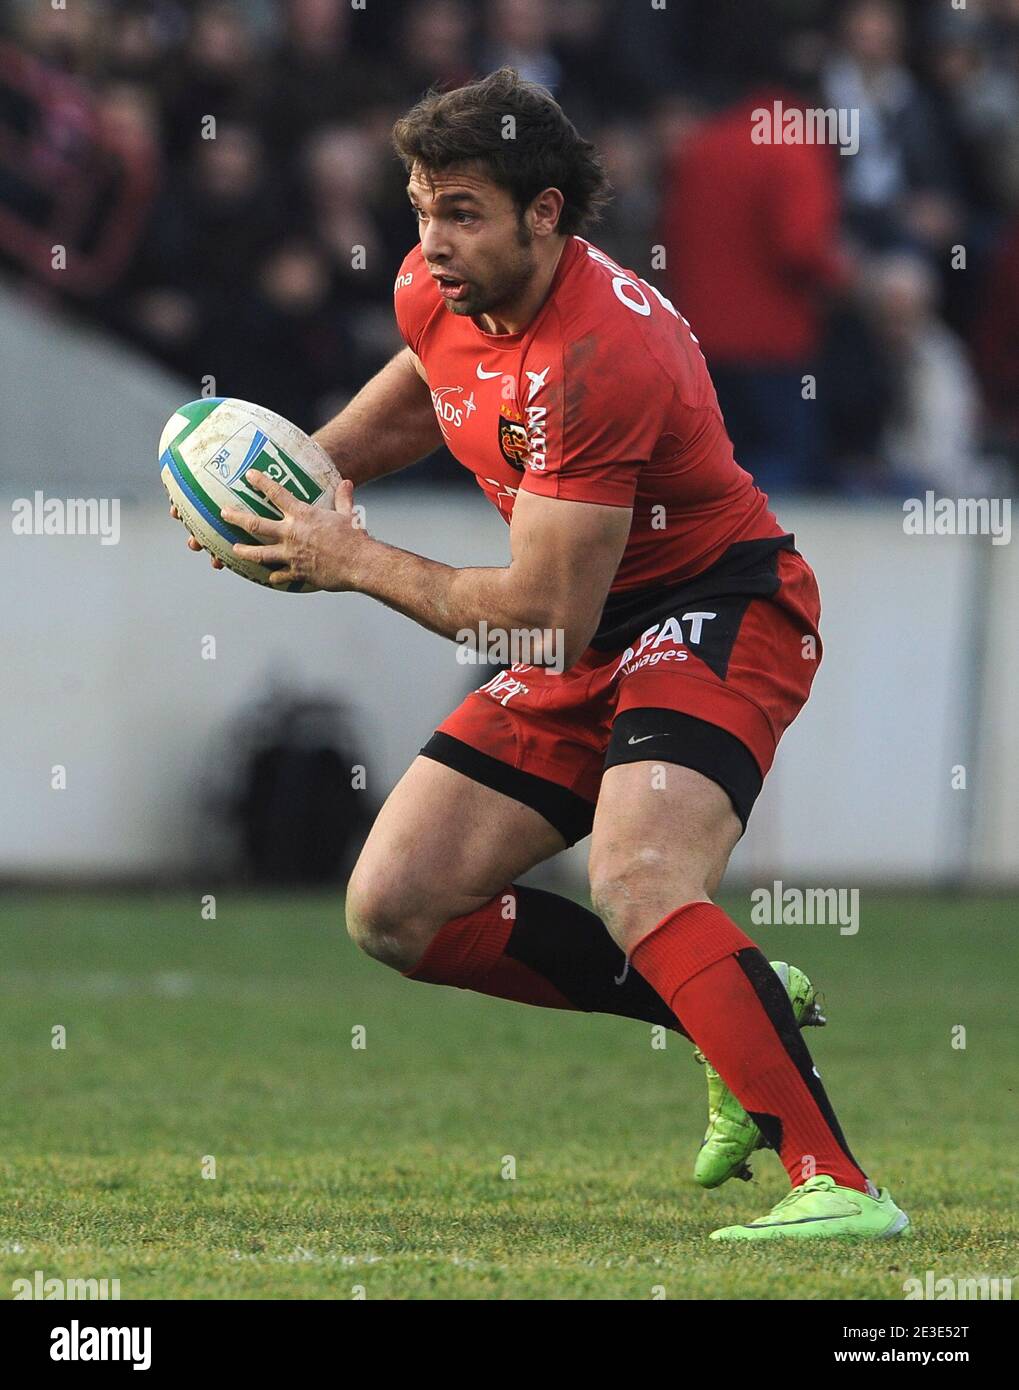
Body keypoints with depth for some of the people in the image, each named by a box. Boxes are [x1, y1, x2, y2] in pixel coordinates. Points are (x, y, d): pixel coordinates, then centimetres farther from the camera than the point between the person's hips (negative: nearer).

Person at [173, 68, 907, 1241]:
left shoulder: (597, 358, -28)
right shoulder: (437, 294, -2)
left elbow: (545, 615, -27)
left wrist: (353, 562, -17)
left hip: (718, 614, -9)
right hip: (587, 646, 9)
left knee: (635, 887, -34)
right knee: (394, 913, 3)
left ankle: (837, 1183, -36)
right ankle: (748, 1018, 9)